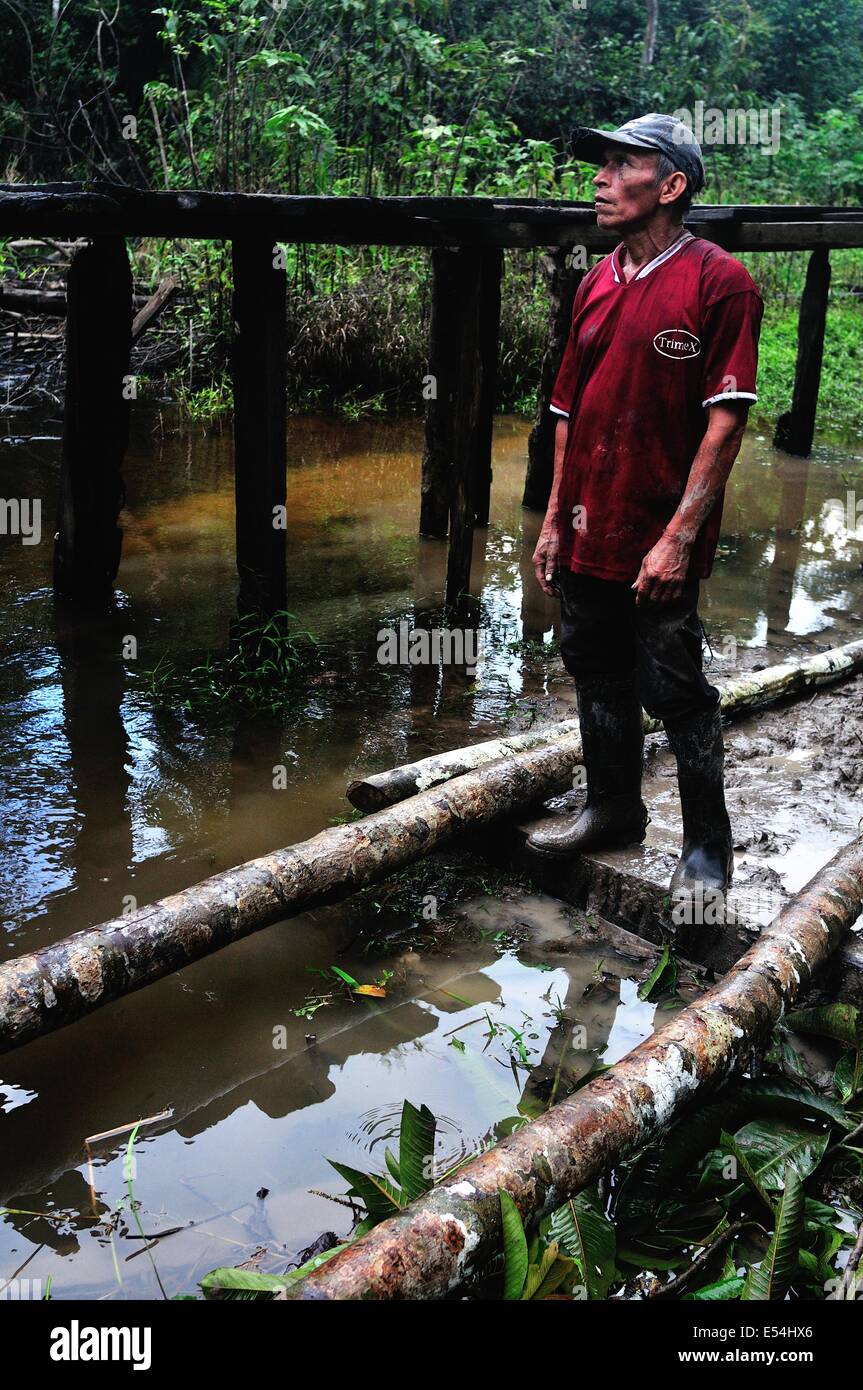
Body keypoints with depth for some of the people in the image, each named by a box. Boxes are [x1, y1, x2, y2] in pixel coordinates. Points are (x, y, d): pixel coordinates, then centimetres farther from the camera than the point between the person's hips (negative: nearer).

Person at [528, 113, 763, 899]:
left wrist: (679, 536, -20)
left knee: (675, 693, 2)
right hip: (587, 533, 7)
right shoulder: (597, 285, 12)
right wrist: (556, 519, 13)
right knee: (598, 677, 18)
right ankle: (613, 810, 37)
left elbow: (726, 420, -15)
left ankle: (709, 848, 19)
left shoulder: (718, 282, -10)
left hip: (657, 547, -7)